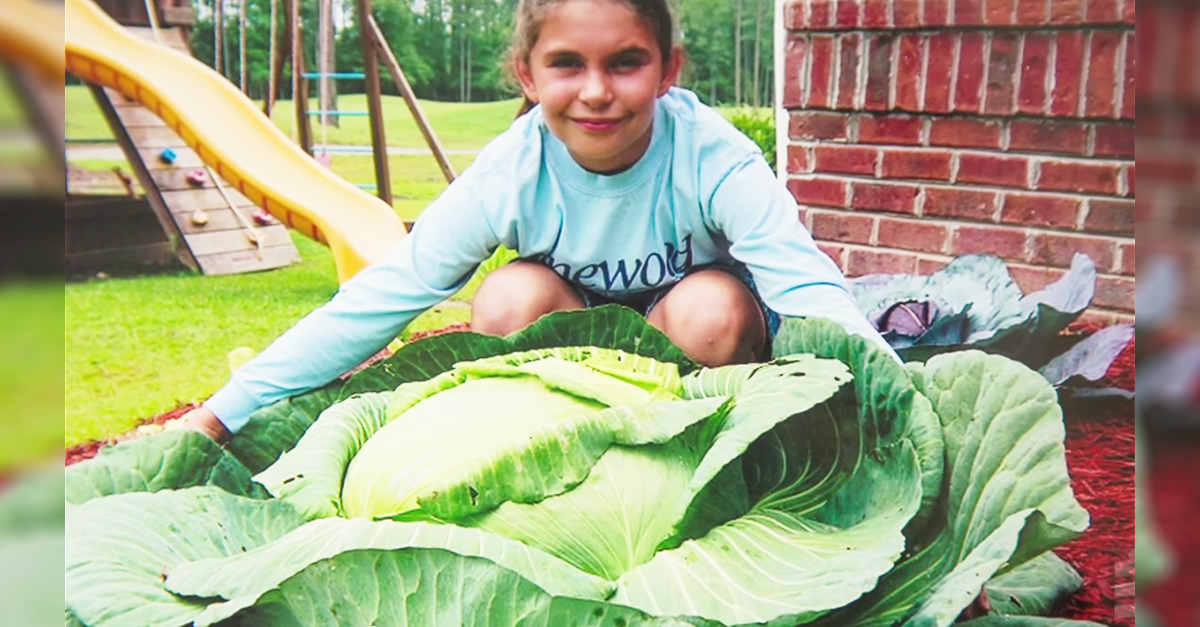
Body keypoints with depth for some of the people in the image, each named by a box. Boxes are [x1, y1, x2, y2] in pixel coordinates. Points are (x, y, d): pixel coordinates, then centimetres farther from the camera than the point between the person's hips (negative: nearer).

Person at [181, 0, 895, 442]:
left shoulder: (711, 156, -28)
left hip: (700, 347, -1)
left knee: (711, 308, -34)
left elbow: (809, 289, -36)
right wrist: (225, 411, -27)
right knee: (512, 297, -28)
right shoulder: (509, 173, -23)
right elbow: (380, 297, -23)